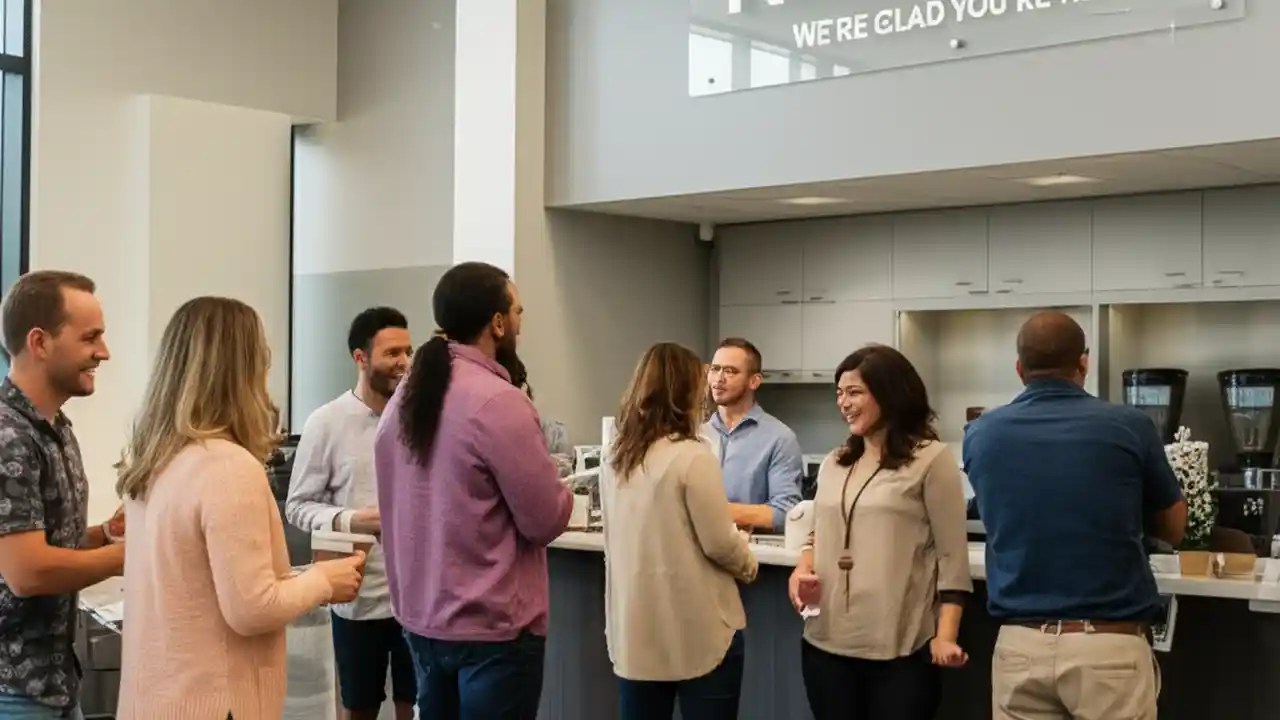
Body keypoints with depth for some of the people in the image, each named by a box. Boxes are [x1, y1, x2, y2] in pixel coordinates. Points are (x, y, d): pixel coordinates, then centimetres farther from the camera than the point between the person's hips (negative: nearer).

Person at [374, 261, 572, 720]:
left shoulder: (402, 399, 5)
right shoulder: (498, 401, -20)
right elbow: (547, 519, -15)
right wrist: (559, 492, 3)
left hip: (421, 618, 8)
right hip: (492, 625, -8)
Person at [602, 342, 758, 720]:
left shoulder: (617, 458, 5)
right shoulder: (691, 456, -15)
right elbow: (720, 546, -13)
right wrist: (749, 565, 9)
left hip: (634, 631, 6)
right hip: (697, 632, -6)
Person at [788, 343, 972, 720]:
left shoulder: (931, 459, -4)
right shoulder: (833, 464, 15)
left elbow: (952, 557, -7)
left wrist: (946, 636, -14)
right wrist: (802, 568, 3)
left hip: (900, 650, -5)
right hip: (826, 643, 6)